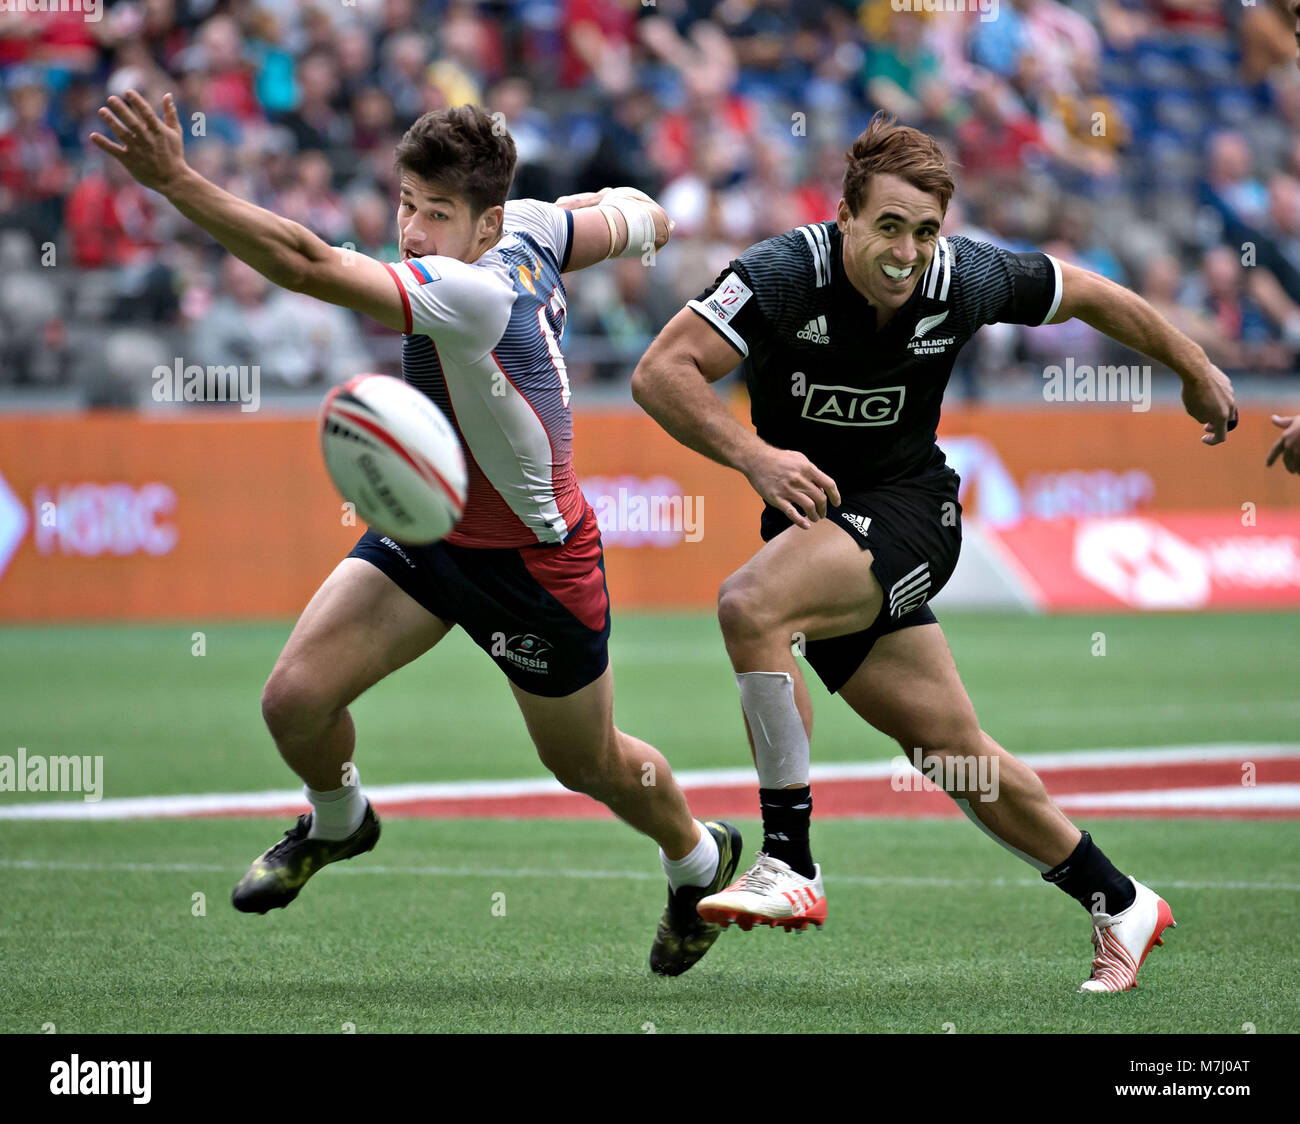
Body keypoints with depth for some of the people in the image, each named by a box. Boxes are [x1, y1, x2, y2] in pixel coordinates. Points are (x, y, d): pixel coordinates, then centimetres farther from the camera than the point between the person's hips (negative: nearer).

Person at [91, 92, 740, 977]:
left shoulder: (471, 295, -37)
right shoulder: (531, 226, -13)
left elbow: (308, 266, -49)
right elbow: (642, 222, 5)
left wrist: (175, 180, -54)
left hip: (535, 564, -7)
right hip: (426, 526, 7)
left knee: (590, 765, 16)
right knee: (296, 697, -6)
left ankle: (700, 857, 49)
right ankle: (337, 822, 28)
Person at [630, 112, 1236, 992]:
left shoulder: (968, 281, -14)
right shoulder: (785, 277, -18)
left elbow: (1087, 293, 6)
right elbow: (661, 373, -21)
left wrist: (1196, 370, 19)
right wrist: (754, 455, -34)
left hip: (906, 515, -2)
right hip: (817, 519, 2)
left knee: (751, 606, -31)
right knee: (955, 751, 7)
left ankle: (790, 863, -26)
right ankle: (1120, 908, 25)